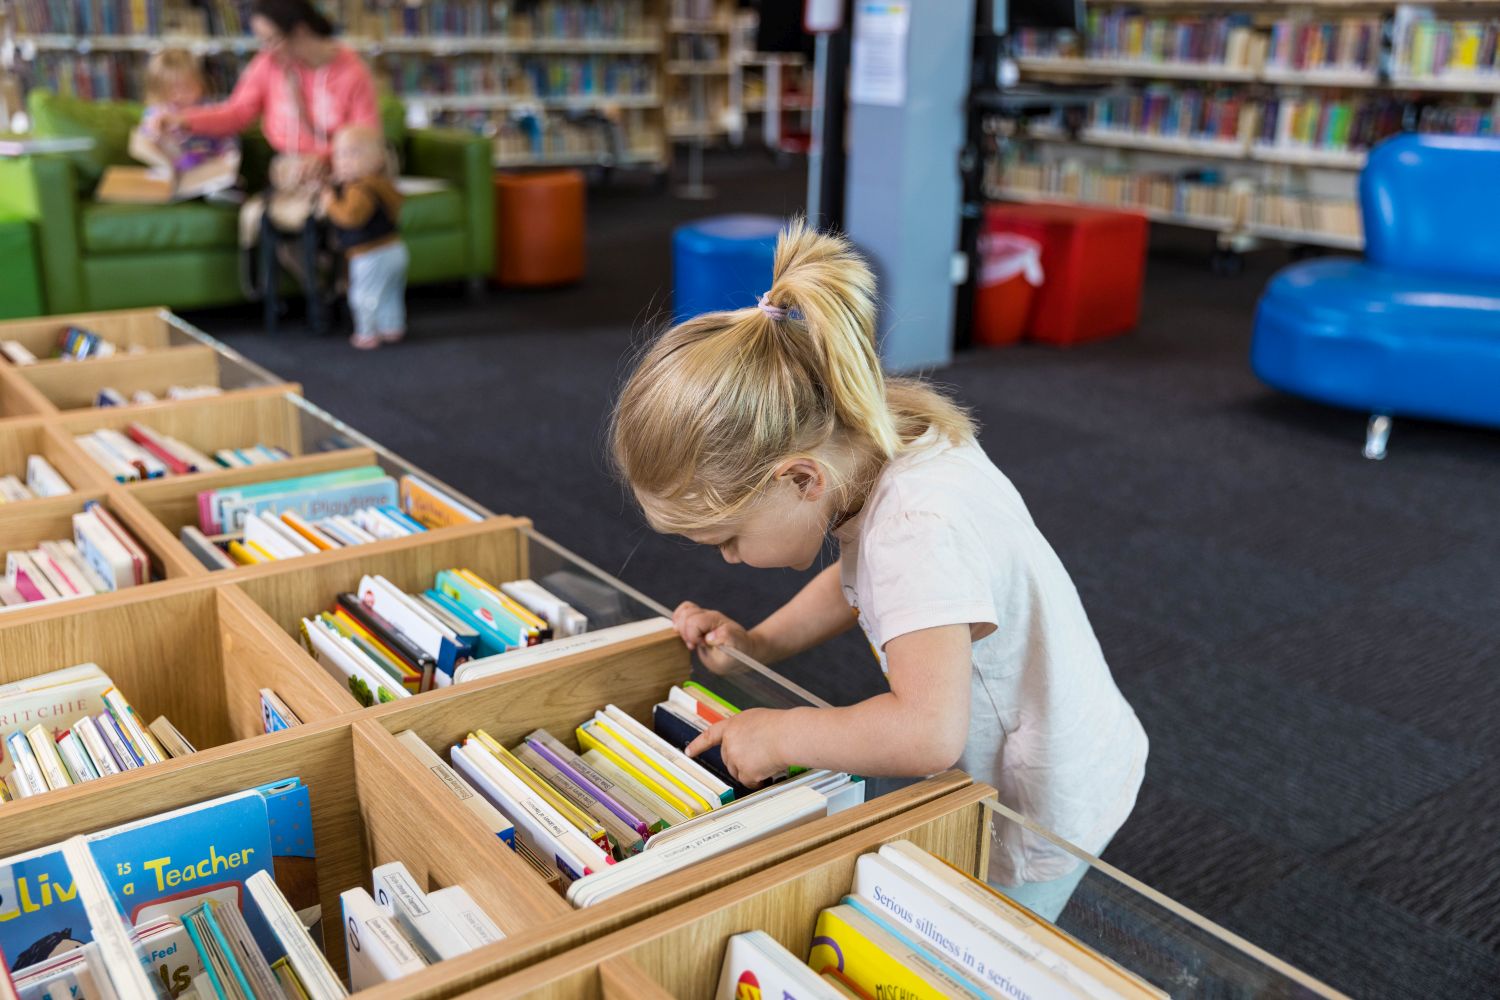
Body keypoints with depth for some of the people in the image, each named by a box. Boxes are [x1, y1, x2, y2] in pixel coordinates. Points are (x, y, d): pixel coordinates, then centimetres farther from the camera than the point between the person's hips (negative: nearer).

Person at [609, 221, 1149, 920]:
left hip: (1043, 808, -8)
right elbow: (859, 580, 14)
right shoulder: (877, 447, -7)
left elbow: (928, 731, -44)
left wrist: (779, 735, -28)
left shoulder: (919, 528, -35)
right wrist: (756, 644, 2)